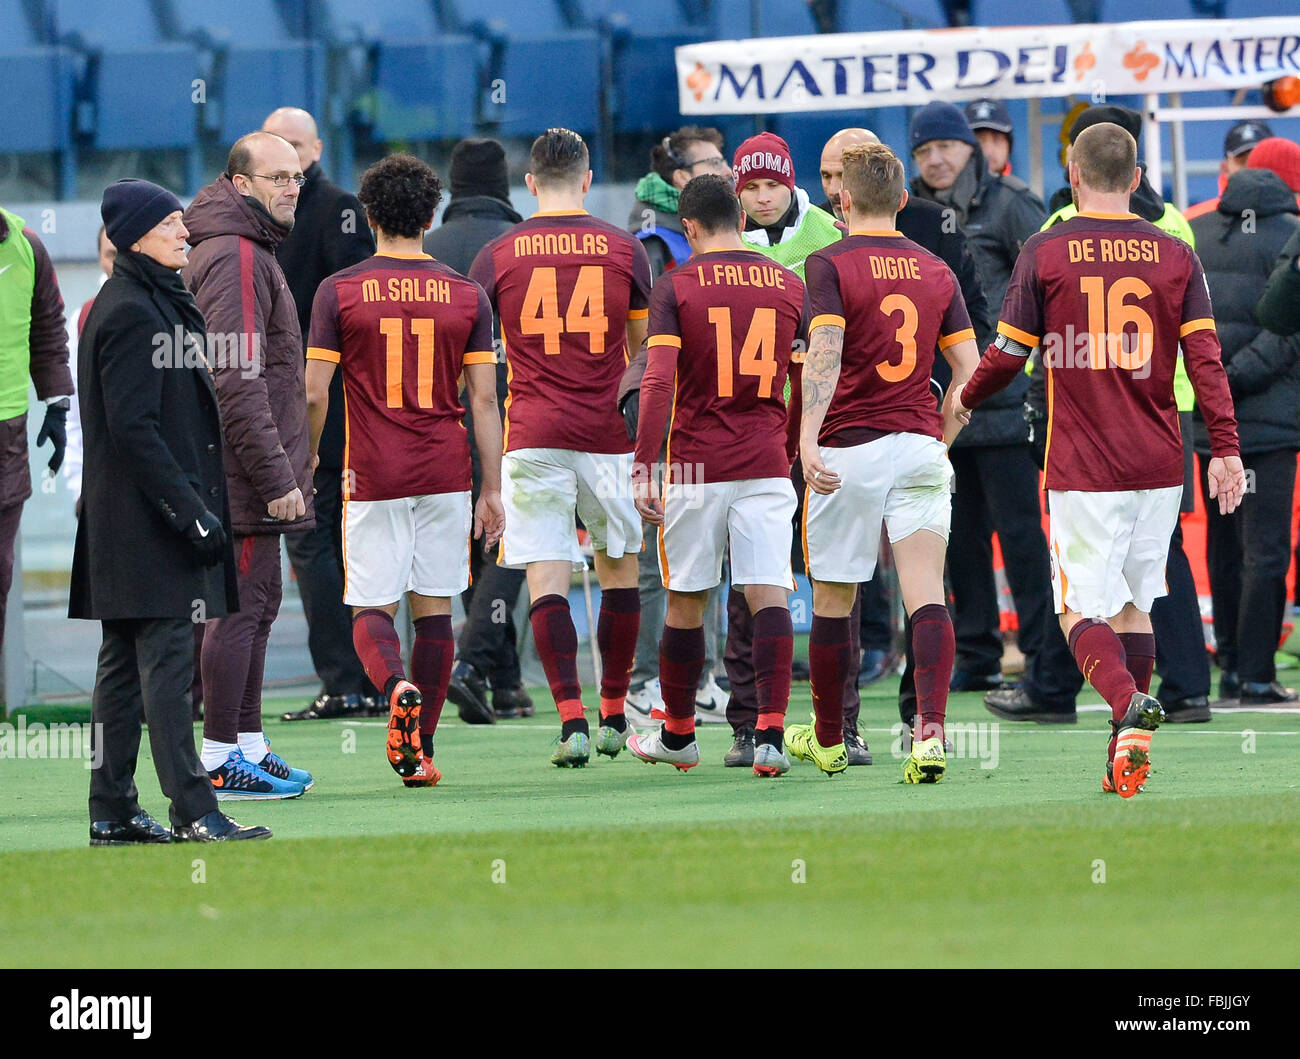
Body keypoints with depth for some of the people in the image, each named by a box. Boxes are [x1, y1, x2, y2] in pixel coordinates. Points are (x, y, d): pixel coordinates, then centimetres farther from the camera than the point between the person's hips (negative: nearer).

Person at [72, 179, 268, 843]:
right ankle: (192, 812, -12)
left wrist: (197, 502, 22)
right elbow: (133, 428, -21)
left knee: (124, 663, 10)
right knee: (167, 659, -11)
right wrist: (189, 510, -22)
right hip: (148, 517, -10)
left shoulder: (154, 304, 17)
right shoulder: (131, 314, -15)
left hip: (131, 517, 10)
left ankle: (112, 813, 13)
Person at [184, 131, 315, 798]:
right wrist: (276, 476, -22)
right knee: (241, 606, -9)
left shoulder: (251, 251, 19)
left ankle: (247, 745, 19)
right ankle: (221, 759, -8)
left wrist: (285, 463, 22)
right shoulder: (234, 257, -15)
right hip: (244, 468, -11)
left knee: (255, 605, 13)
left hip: (249, 473, 11)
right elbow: (237, 380, -21)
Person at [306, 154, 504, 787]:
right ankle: (420, 752, 7)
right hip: (445, 473, 2)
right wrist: (492, 491, 6)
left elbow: (314, 393, -4)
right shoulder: (466, 295, 2)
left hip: (372, 475, -2)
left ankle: (396, 686, -29)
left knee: (371, 610, 3)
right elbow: (484, 401, 2)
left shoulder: (339, 292, -3)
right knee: (434, 609, 9)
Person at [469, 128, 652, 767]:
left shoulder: (497, 257, 2)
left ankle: (571, 719, -16)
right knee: (619, 568, 17)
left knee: (546, 580, -3)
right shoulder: (624, 251, 3)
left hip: (532, 435, -1)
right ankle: (613, 717, 22)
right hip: (608, 436, 1)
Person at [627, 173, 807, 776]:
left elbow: (658, 382, -12)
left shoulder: (676, 287, -3)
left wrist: (642, 467, -12)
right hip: (766, 465, 2)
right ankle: (770, 735, -17)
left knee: (686, 602, 10)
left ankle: (678, 734, 23)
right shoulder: (788, 286, 6)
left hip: (695, 464, -2)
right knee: (769, 596, -4)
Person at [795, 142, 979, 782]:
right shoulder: (935, 272, 10)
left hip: (848, 446, -3)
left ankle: (828, 740, 24)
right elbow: (969, 369, 9)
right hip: (919, 449, 3)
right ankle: (931, 729, -25)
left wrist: (808, 440, -24)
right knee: (926, 594, -6)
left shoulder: (831, 265, -4)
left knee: (832, 601, 11)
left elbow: (824, 352, -18)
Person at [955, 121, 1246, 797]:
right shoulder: (1175, 256, 3)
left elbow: (1008, 355, 0)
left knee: (1082, 611, -2)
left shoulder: (1046, 253, -3)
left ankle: (1129, 706, -29)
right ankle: (1125, 753, 11)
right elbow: (1205, 358, -1)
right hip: (1158, 464, 3)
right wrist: (1225, 449, 1)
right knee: (1132, 605, 14)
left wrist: (964, 399, 20)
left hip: (1082, 467, -3)